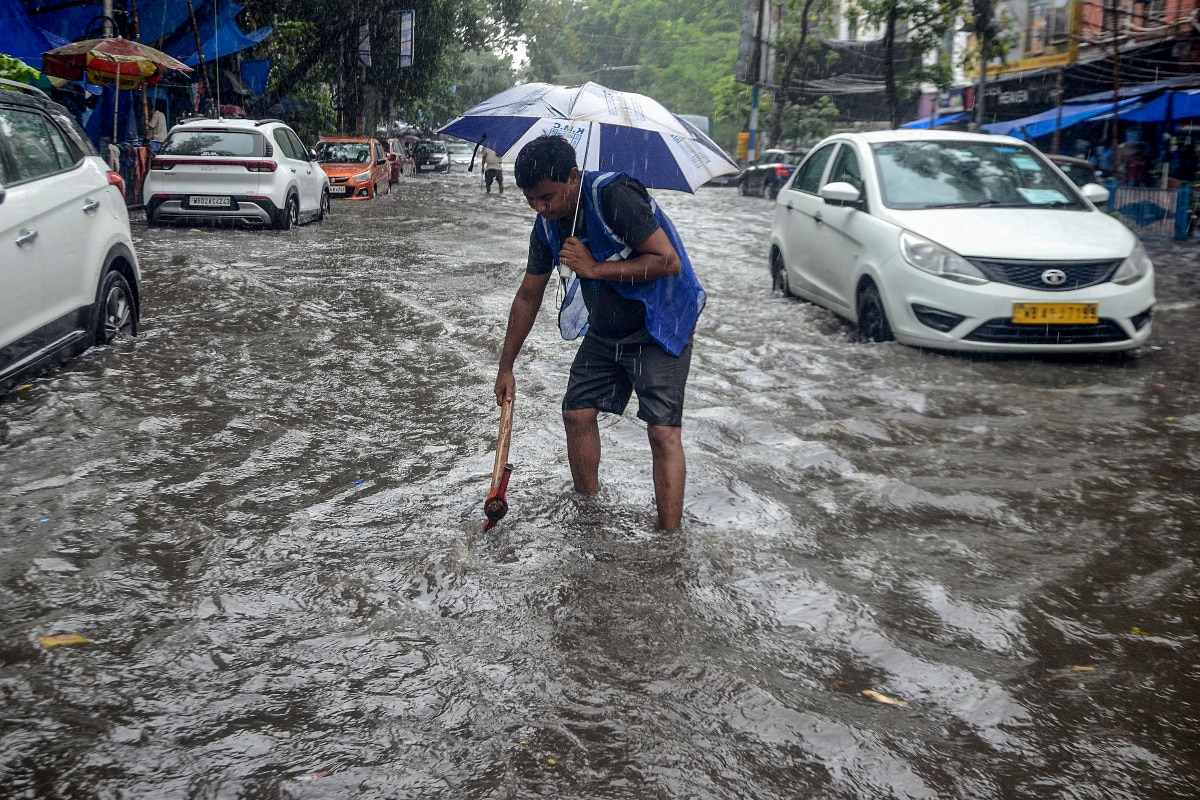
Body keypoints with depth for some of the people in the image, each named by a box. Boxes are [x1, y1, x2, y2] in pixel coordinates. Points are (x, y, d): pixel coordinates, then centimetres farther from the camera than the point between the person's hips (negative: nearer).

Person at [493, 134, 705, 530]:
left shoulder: (614, 196, -27)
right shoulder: (548, 224, -4)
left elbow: (669, 261, -30)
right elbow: (528, 297, 7)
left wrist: (595, 268, -28)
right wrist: (506, 367, 9)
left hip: (658, 329, -7)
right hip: (604, 330, 8)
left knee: (663, 431, -13)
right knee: (577, 413, 5)